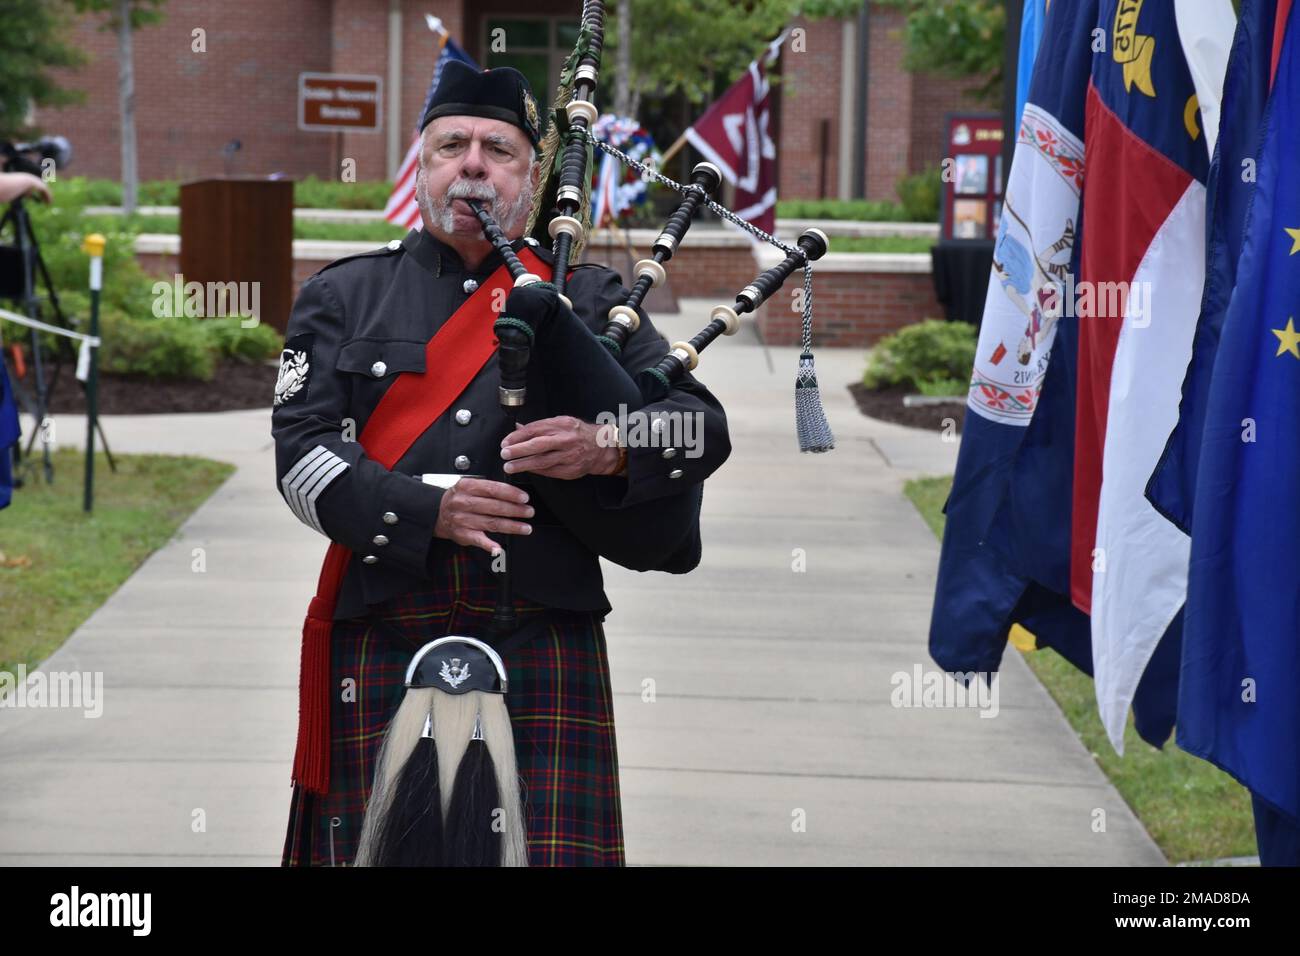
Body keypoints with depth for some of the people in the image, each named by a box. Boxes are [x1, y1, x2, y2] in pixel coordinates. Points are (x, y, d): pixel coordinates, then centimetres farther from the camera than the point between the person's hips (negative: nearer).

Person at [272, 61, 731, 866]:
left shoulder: (588, 300, 13)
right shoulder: (345, 298, 12)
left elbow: (705, 428, 6)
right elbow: (302, 452, 0)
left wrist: (609, 448, -15)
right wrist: (425, 505, -16)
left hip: (545, 648, 0)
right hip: (386, 643, 0)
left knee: (556, 850, -5)